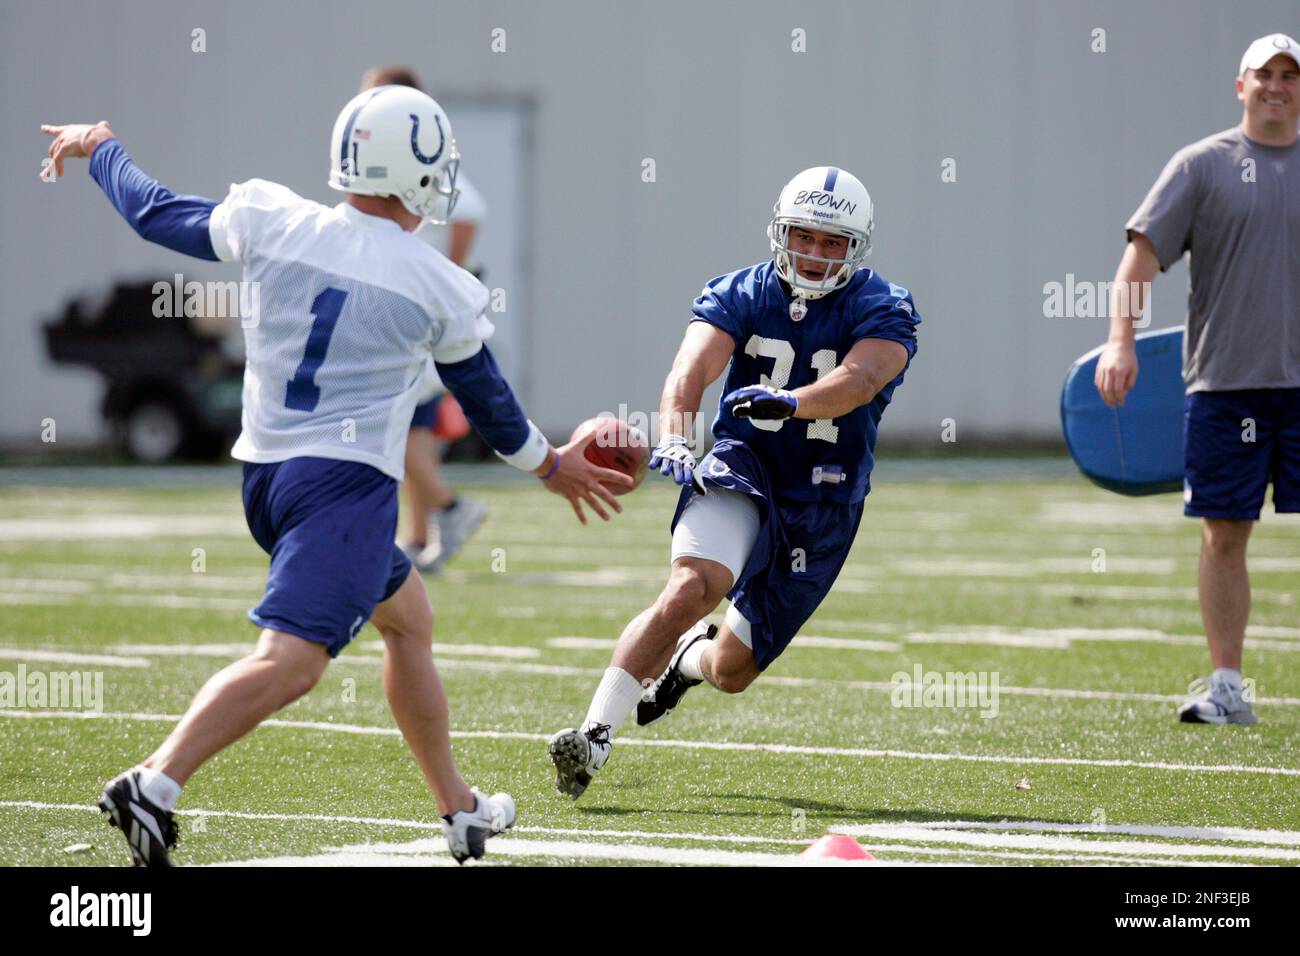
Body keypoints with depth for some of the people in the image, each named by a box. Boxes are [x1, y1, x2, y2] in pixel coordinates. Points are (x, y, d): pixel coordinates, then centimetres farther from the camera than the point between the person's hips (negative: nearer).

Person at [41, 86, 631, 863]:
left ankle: (459, 807, 32)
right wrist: (552, 466, 31)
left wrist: (100, 149, 36)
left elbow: (155, 214, 16)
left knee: (406, 616, 25)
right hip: (347, 481, -7)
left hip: (264, 475, 7)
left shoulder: (274, 223, 2)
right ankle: (156, 783, -35)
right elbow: (487, 402, 13)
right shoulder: (442, 288, -2)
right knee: (290, 659, -17)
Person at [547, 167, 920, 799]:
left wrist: (792, 401, -48)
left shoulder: (883, 311, -7)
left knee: (732, 673, 9)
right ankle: (595, 733, -32)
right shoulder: (741, 295, -3)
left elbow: (860, 380, -28)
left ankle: (689, 657, 48)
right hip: (744, 467, -1)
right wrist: (673, 439, -40)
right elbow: (690, 371, -19)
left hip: (824, 503, 1)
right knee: (693, 585, -33)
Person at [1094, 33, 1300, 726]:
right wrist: (1121, 339, -16)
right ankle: (1227, 688, 5)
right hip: (1222, 382, -2)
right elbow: (1144, 249, -3)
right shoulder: (1203, 164, 3)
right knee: (1223, 534, 0)